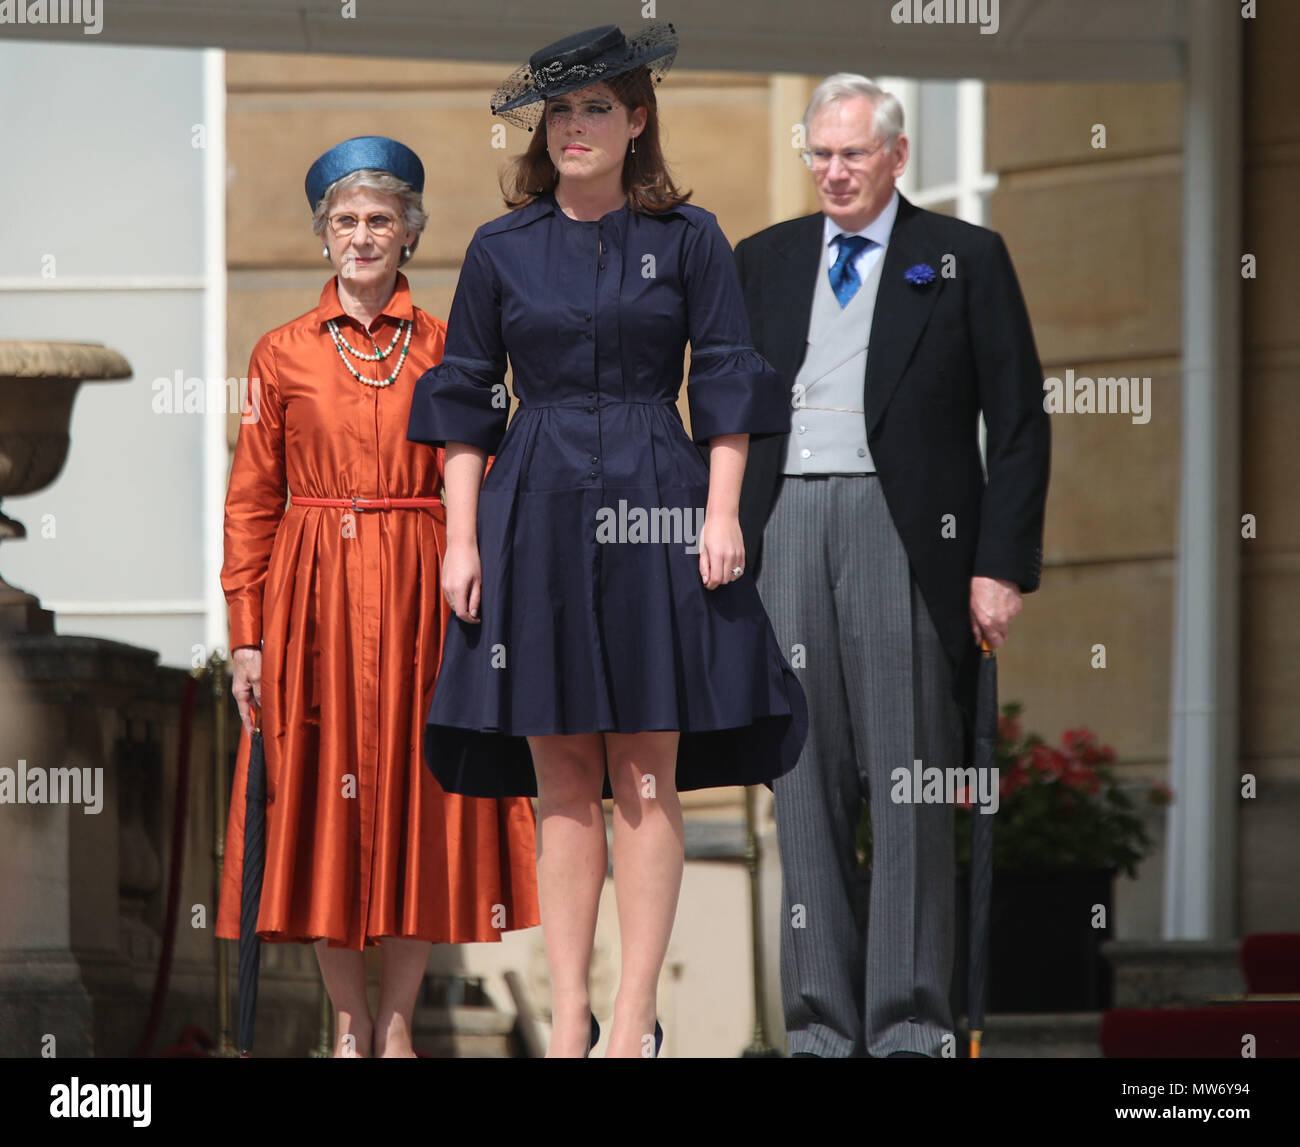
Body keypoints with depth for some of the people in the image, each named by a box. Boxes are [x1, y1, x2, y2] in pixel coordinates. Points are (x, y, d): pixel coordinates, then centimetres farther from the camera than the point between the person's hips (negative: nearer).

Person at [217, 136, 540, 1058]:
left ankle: (397, 1019, 10)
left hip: (421, 598, 0)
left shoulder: (443, 350, 5)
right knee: (324, 797, 1)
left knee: (420, 800, 0)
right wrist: (248, 635, -1)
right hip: (314, 596, 0)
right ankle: (350, 1022, 11)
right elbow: (251, 501, 5)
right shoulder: (283, 355, 5)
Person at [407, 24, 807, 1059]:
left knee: (645, 781, -2)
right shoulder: (500, 251, 8)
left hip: (652, 512, -2)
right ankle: (568, 1014, 6)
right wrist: (462, 538, 2)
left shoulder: (688, 240, 4)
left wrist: (722, 512, -7)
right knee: (561, 783, 3)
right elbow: (465, 401, 9)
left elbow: (726, 387, 3)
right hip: (536, 517, 2)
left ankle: (635, 1019, 1)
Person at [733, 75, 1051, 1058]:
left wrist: (1002, 567, -6)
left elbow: (1019, 422, 1)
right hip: (785, 527, 4)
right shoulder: (764, 262, 16)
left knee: (909, 779, -5)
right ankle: (821, 1017, 7)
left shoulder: (965, 260, 4)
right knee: (805, 780, 3)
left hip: (903, 531, -4)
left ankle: (909, 1016, -2)